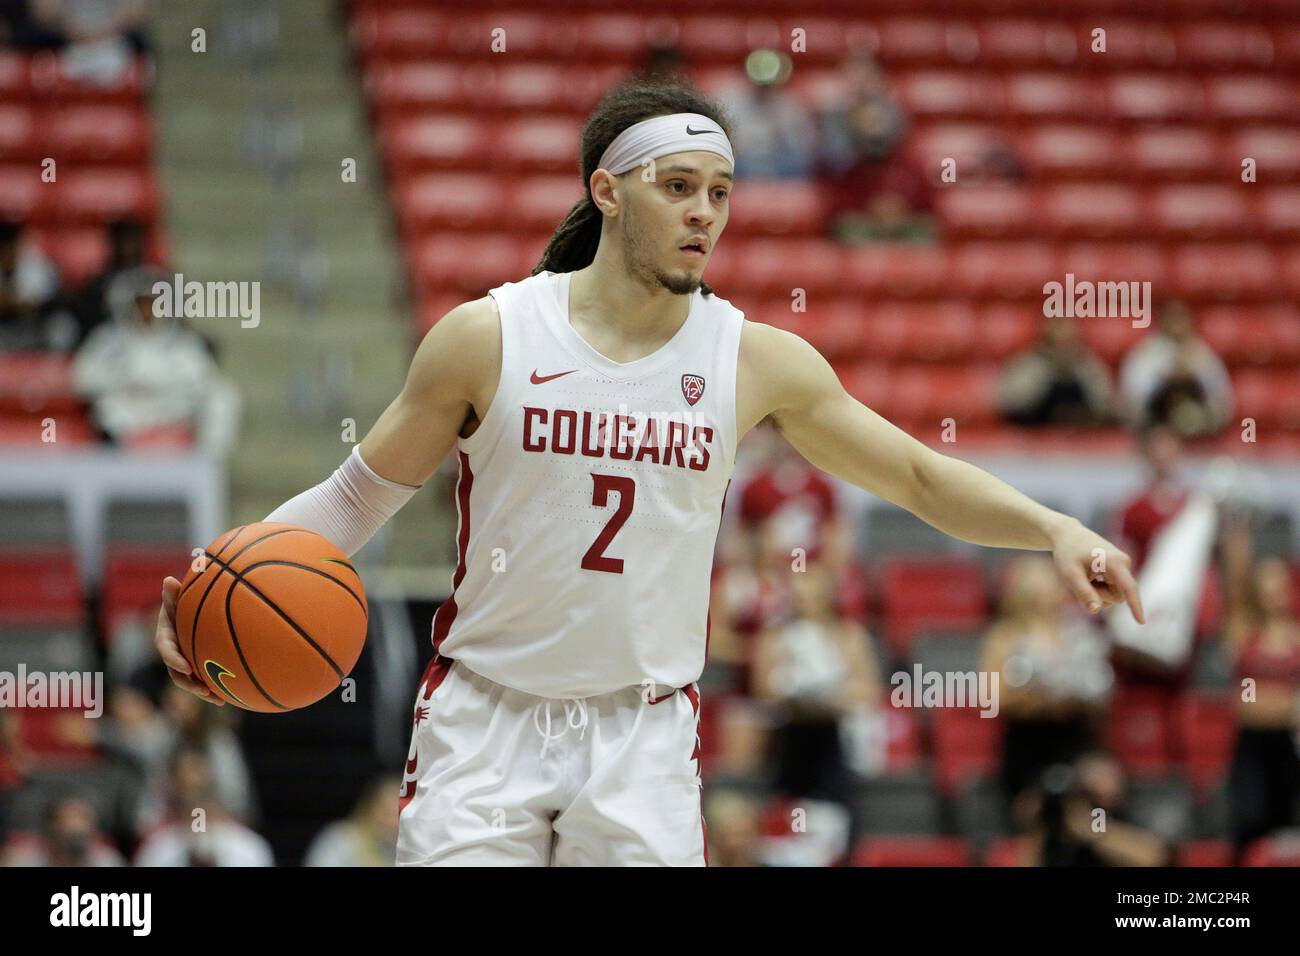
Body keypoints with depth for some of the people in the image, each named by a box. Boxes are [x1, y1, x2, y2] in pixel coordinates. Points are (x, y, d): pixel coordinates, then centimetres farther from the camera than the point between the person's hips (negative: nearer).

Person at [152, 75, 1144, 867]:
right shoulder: (486, 338, -6)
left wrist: (1054, 529, -9)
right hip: (486, 723, -2)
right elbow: (357, 496, 3)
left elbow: (921, 477, 6)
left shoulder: (758, 360, -1)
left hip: (644, 736, 2)